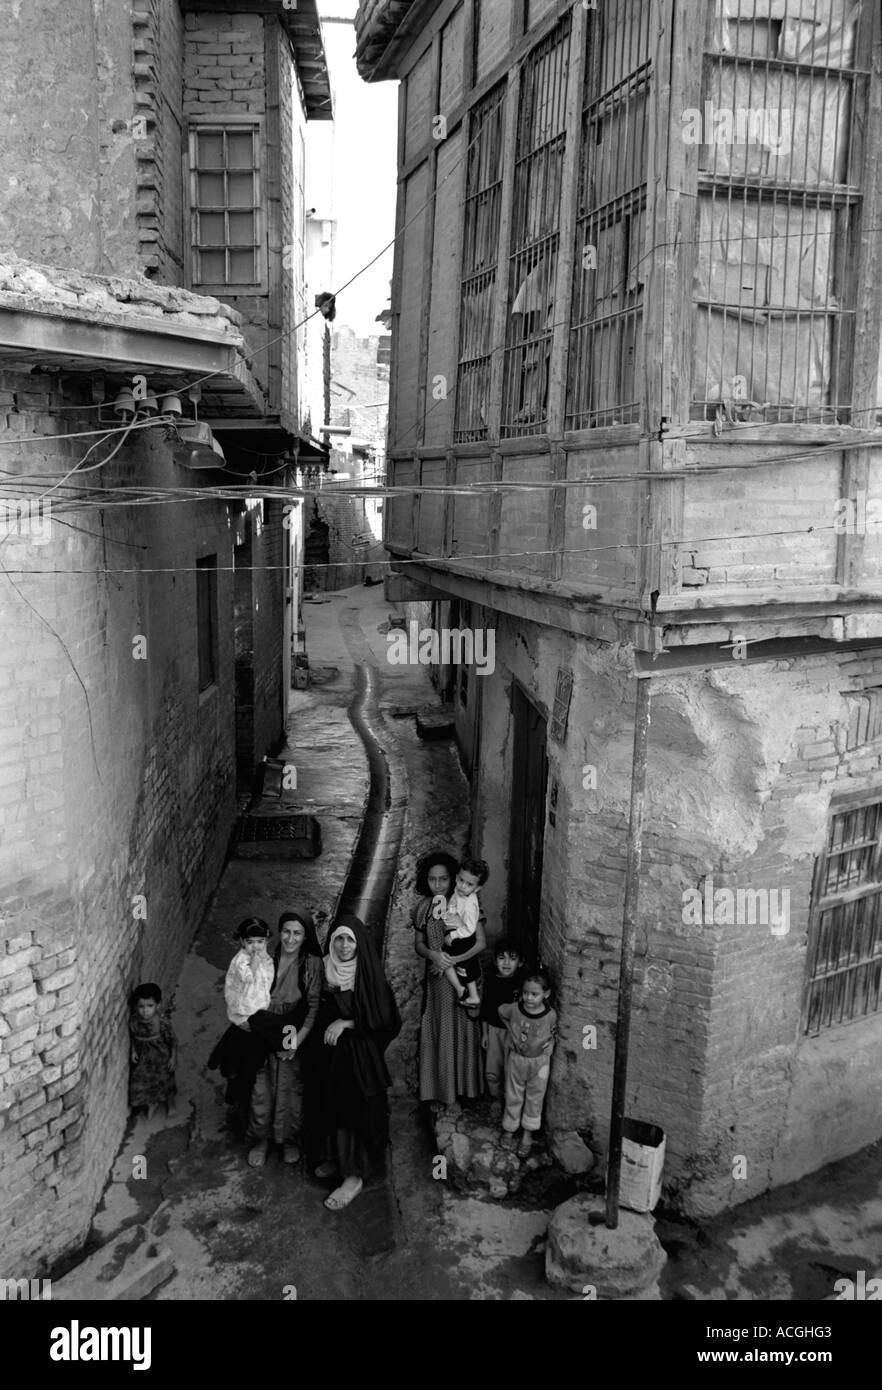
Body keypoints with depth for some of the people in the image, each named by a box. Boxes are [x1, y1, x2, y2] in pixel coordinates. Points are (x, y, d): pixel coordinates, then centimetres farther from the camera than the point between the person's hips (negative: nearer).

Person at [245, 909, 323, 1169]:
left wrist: (297, 1041, -12)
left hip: (295, 1038, 0)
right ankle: (259, 1141, 27)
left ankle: (289, 1141, 31)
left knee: (290, 1091, 7)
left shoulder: (312, 964, -7)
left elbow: (313, 1007, -5)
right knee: (261, 1090, 4)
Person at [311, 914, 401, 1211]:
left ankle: (354, 1176, 3)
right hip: (328, 1053, 4)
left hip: (360, 1055, -4)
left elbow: (383, 1019, -12)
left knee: (354, 1109, -8)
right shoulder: (324, 970, 0)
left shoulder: (370, 976, -11)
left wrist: (346, 1023, -18)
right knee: (330, 1106, 11)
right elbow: (318, 1012, 12)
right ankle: (334, 1157, 32)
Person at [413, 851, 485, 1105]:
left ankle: (464, 1085, 25)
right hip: (436, 979, 2)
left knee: (462, 1030, 8)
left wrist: (451, 960, -17)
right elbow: (418, 944, 2)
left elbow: (481, 942, -11)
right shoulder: (424, 908, -2)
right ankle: (439, 1086, 24)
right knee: (436, 1031, 9)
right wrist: (433, 955, -19)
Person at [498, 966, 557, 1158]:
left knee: (534, 1098, 12)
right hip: (516, 1059, 0)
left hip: (539, 1061, 0)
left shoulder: (550, 1015, -19)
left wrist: (550, 1044, -11)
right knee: (513, 1097, 13)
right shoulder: (514, 1009, -19)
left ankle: (528, 1134, 29)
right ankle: (509, 1130, 32)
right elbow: (501, 1011, 4)